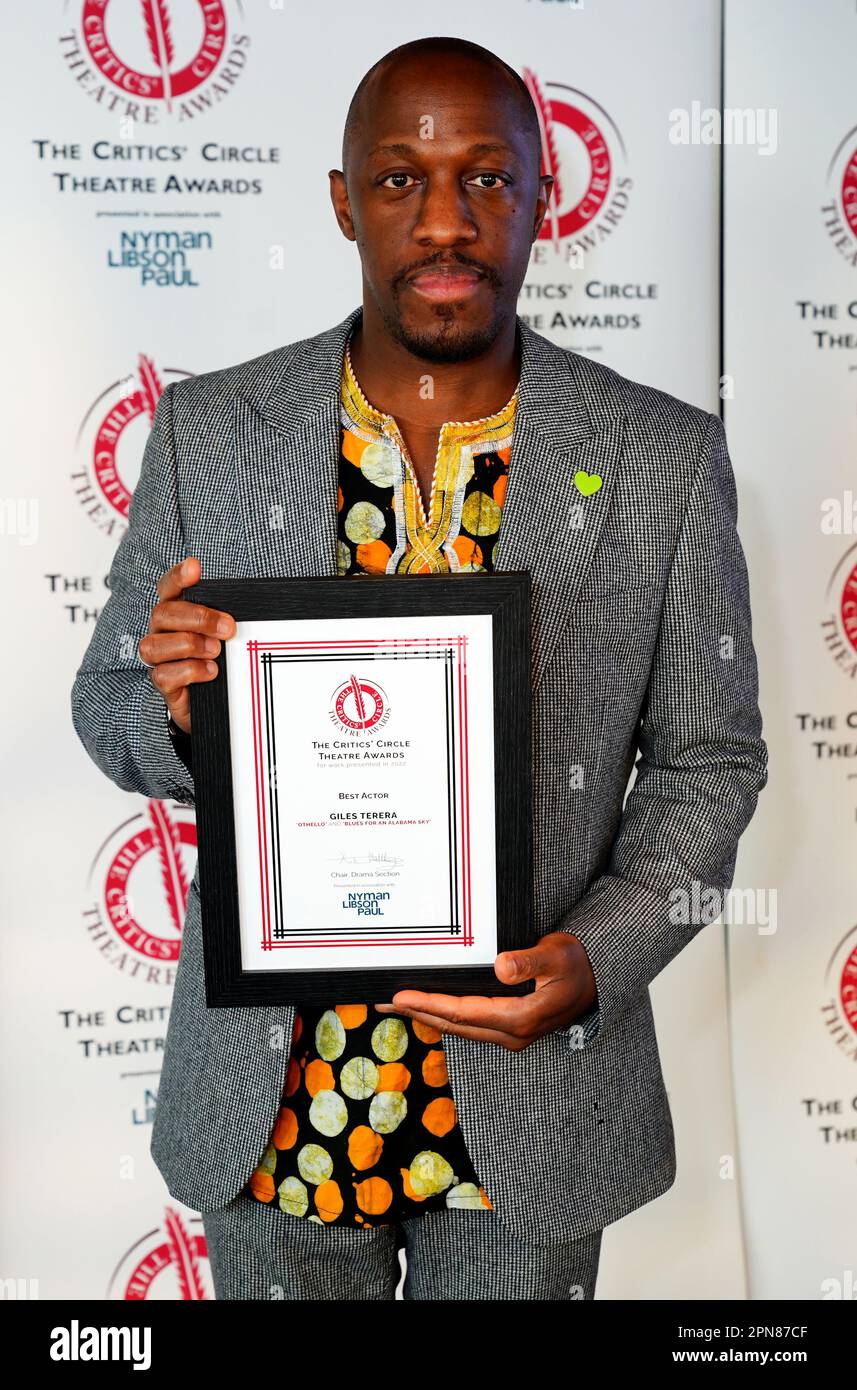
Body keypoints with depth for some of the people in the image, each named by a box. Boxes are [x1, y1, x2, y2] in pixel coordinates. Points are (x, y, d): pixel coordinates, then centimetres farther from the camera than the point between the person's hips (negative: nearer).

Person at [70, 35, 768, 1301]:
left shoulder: (664, 459, -7)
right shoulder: (208, 431, -5)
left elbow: (709, 759, -1)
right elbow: (107, 707, 3)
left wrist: (598, 960, -17)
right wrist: (177, 712, -20)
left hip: (531, 1093, 0)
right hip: (270, 1096, 1)